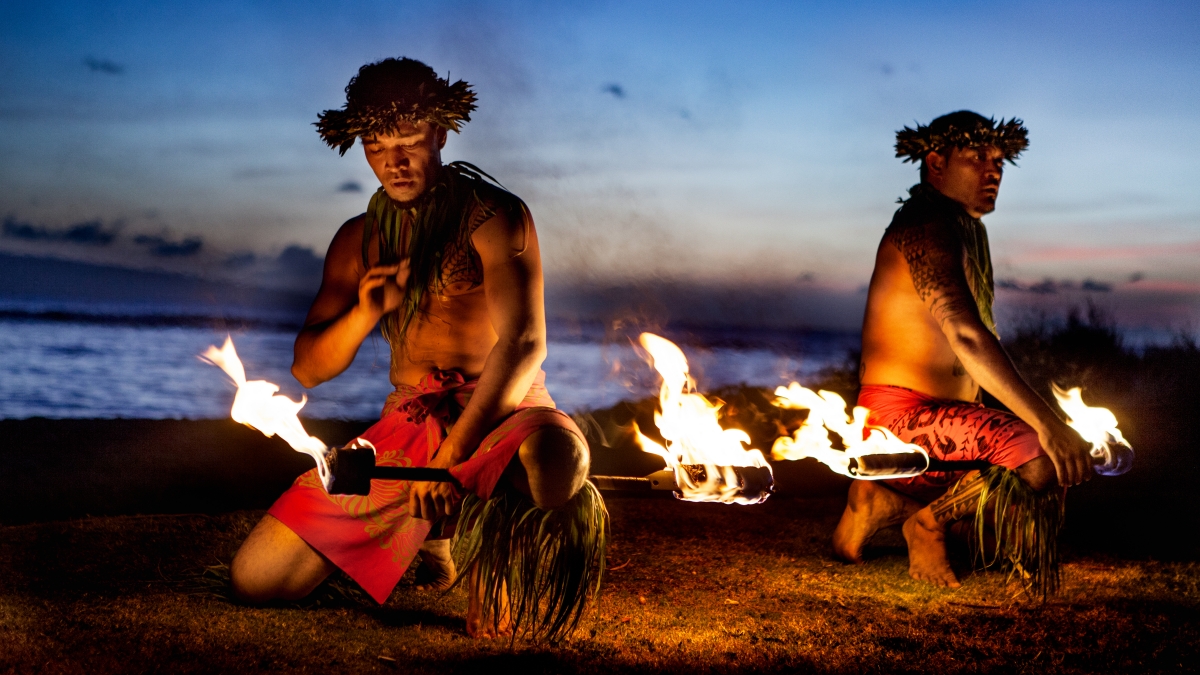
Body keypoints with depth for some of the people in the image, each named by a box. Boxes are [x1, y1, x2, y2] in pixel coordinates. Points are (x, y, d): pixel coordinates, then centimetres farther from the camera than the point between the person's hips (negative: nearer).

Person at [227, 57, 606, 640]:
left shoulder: (494, 217, -6)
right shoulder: (360, 240, 12)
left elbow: (524, 342, -19)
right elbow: (309, 368, 11)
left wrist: (451, 457, -28)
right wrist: (363, 313, -12)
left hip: (502, 415, -5)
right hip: (406, 426, 5)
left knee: (554, 456, -44)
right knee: (254, 579, -6)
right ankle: (431, 533, 17)